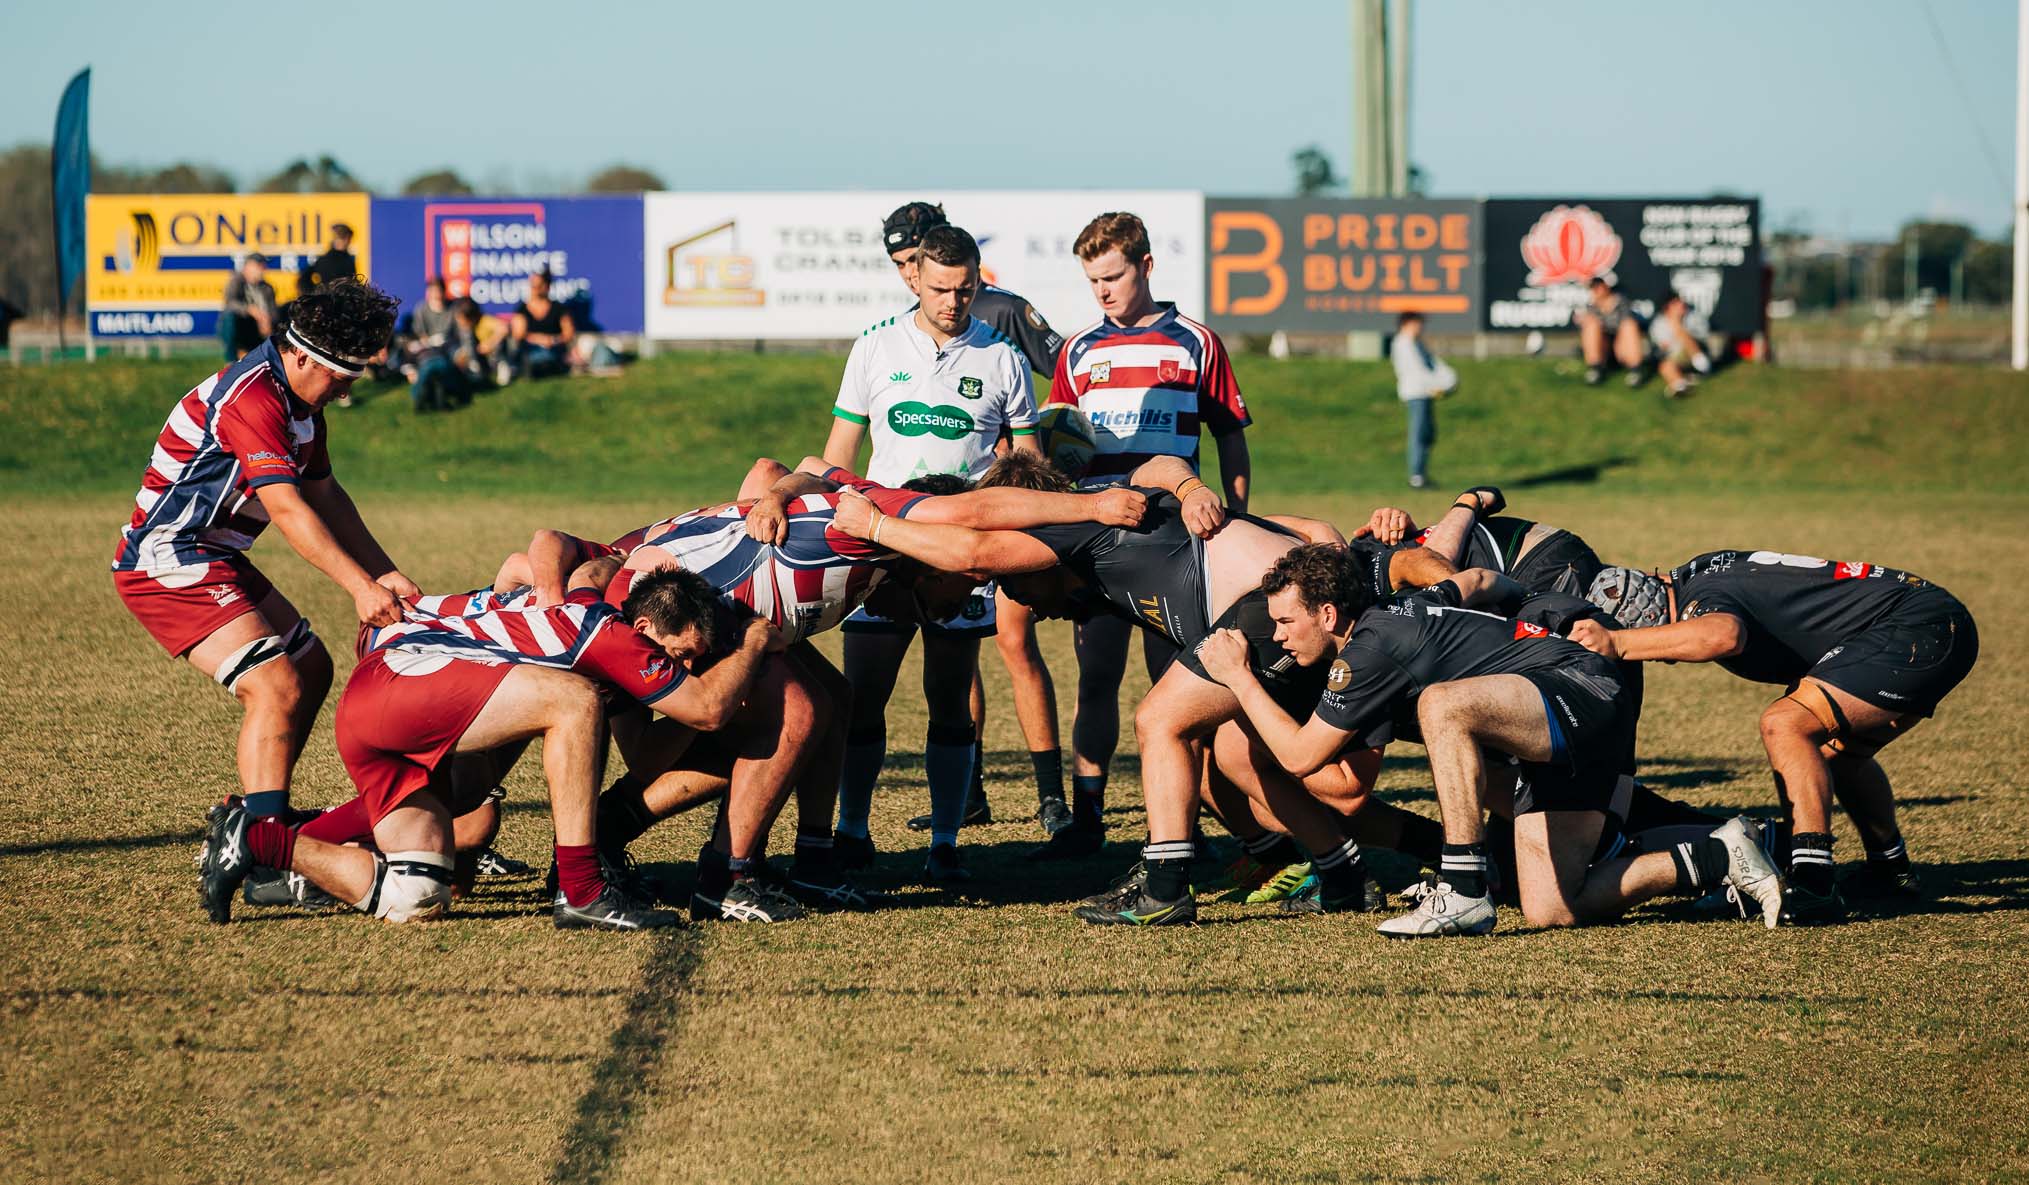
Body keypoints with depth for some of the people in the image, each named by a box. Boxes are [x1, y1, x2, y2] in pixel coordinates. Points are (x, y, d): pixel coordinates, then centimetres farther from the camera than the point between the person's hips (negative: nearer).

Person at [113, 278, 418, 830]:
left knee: (311, 668, 18)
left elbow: (324, 495, 18)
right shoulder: (251, 398, -23)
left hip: (216, 558, 11)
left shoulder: (301, 400, 10)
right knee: (277, 686, -22)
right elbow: (288, 509, -30)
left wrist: (387, 575, 12)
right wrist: (361, 588, -33)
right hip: (168, 563, -11)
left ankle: (256, 817, 25)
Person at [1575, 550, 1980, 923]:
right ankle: (1892, 870, 43)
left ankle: (1814, 885, -28)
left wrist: (1616, 644, -43)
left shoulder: (1700, 598, -19)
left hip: (1920, 631, -11)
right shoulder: (1695, 574, 10)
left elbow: (1723, 635, -43)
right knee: (1836, 750, 29)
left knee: (1785, 725, -22)